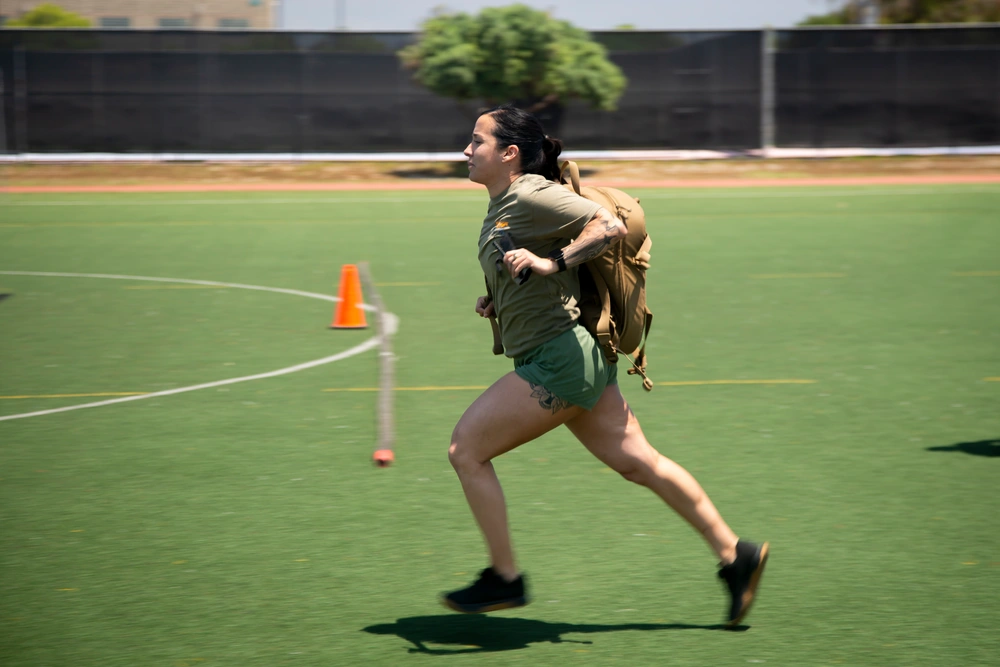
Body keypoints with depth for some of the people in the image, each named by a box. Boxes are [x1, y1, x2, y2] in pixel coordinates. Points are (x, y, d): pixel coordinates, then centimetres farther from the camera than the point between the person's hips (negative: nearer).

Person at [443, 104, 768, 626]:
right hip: (573, 357, 10)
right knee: (638, 463, 11)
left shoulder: (531, 196, -14)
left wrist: (550, 263, -27)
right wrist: (498, 303, 12)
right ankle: (734, 554, 14)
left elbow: (611, 225, -21)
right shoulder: (502, 206, 15)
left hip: (557, 360, -10)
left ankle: (504, 579, 3)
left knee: (466, 450, -5)